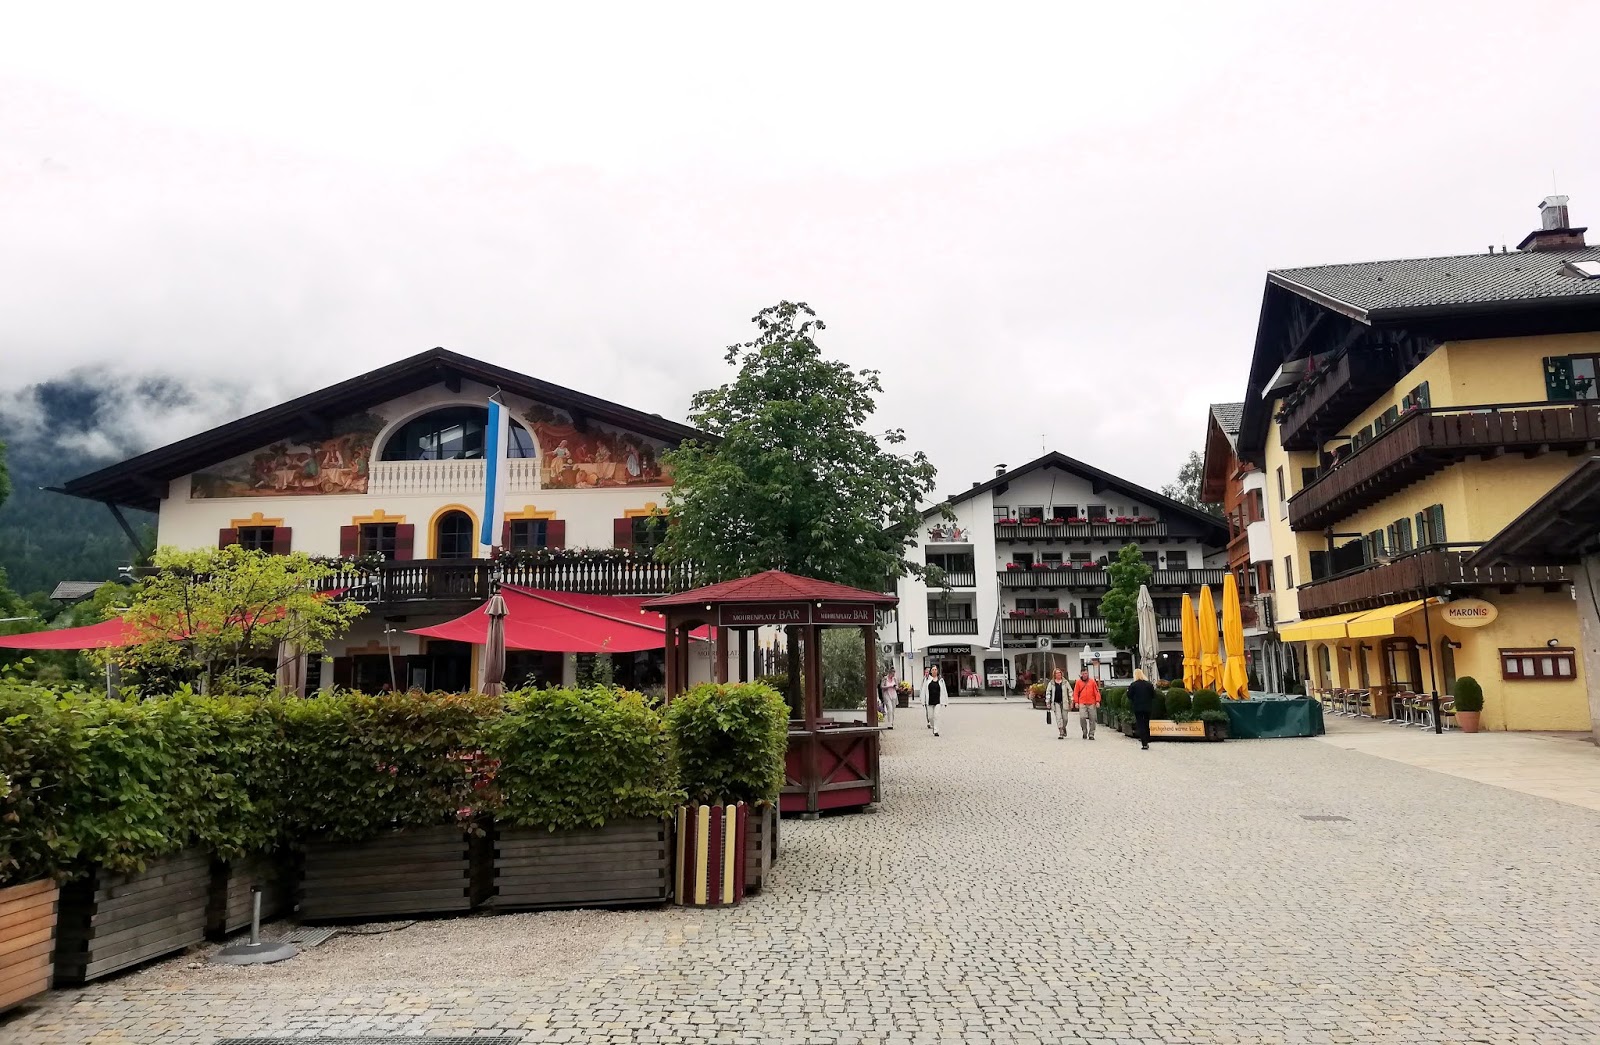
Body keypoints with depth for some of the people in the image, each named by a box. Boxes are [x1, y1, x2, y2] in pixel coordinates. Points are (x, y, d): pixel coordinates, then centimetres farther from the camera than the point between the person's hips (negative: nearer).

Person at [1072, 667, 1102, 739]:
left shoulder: (1092, 681, 9)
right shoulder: (1078, 682, 9)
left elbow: (1097, 692, 7)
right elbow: (1075, 693, 8)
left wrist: (1097, 701, -2)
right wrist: (1076, 702, -1)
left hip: (1092, 704, 1)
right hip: (1082, 704, -1)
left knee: (1092, 719, 1)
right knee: (1082, 717, -14)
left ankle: (1091, 734, 9)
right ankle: (1085, 732, 6)